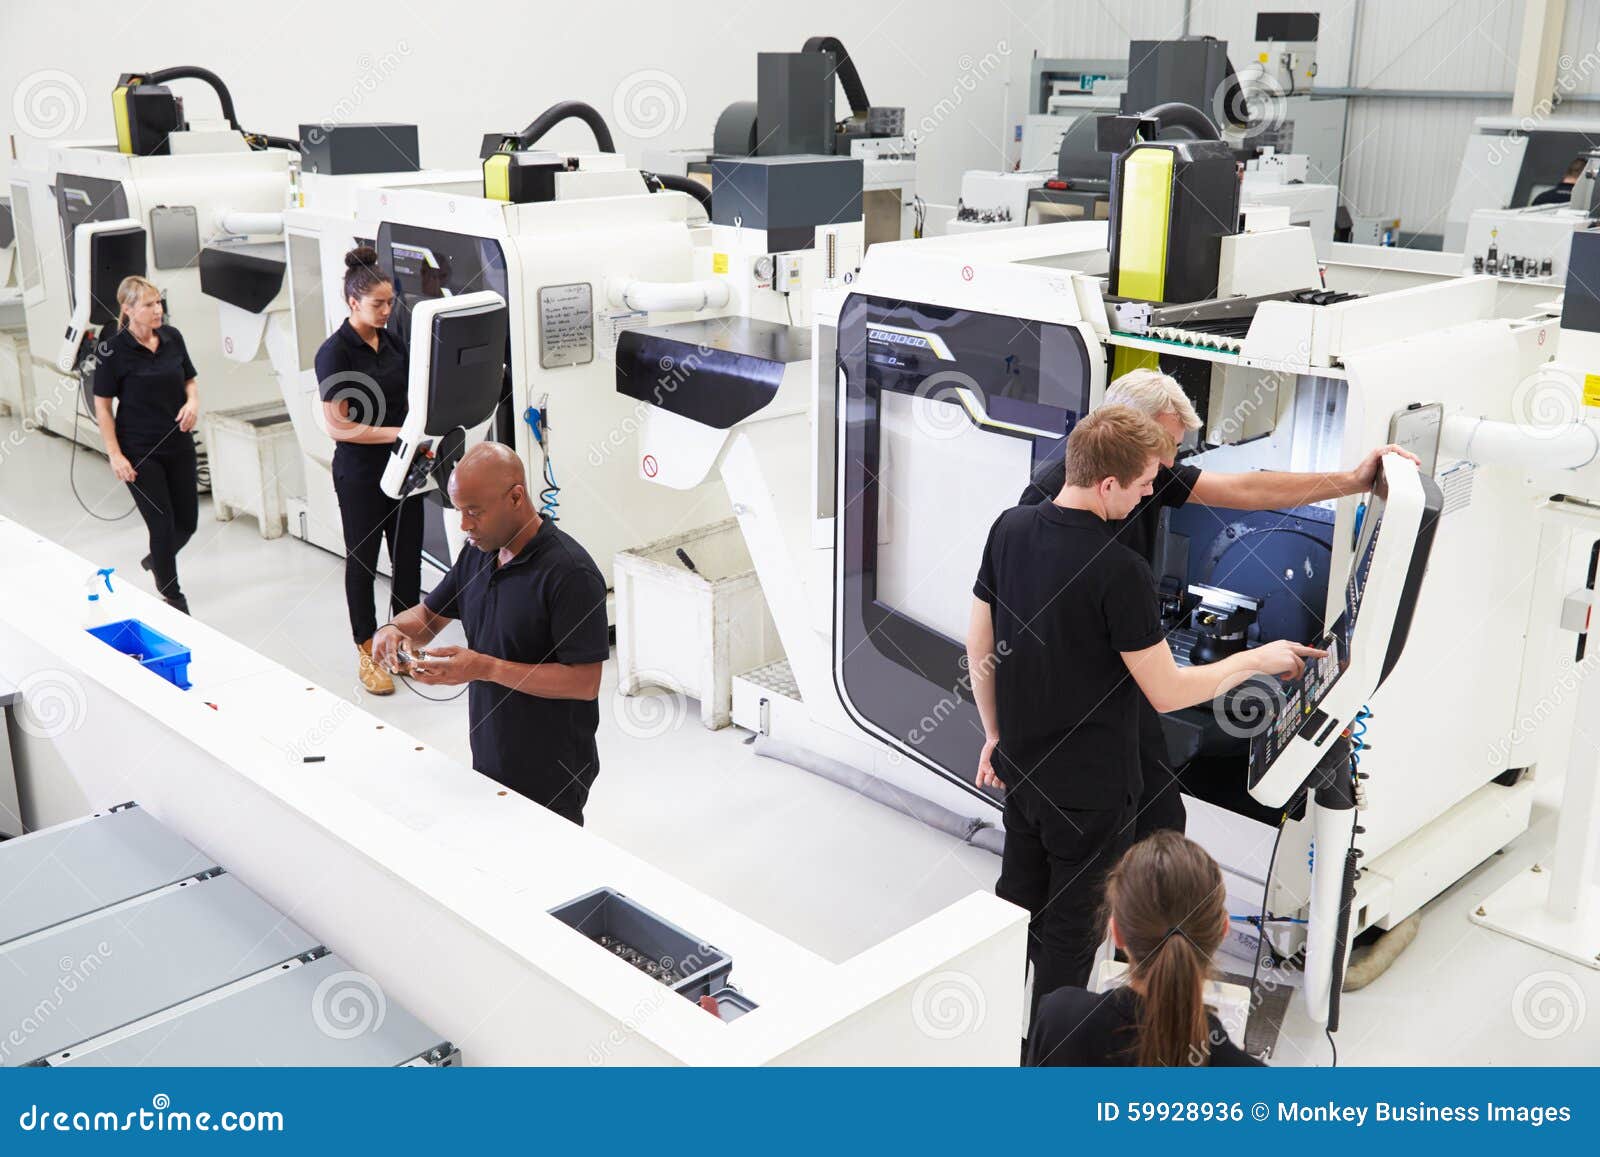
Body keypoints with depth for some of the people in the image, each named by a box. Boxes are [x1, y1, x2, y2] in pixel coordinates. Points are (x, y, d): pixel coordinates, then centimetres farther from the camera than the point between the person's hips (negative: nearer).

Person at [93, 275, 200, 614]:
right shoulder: (113, 350, -12)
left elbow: (189, 380, 14)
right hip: (140, 452, -5)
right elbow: (102, 405, -7)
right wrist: (115, 455, -12)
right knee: (163, 524, -1)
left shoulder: (173, 338, 1)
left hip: (179, 446, 5)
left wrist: (193, 402, -9)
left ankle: (156, 559, 43)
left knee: (187, 522, 11)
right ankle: (172, 597, 17)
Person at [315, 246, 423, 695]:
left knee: (408, 555, 10)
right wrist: (395, 433, -23)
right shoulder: (336, 352, -14)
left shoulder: (392, 342, 6)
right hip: (360, 475, -6)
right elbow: (337, 425, -17)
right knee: (363, 560, 7)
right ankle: (367, 653, 19)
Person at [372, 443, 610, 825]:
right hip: (487, 759, 7)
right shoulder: (478, 553, 3)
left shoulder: (570, 573, -22)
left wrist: (486, 668, -27)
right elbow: (430, 613, 16)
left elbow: (584, 682, -24)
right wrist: (396, 629, -7)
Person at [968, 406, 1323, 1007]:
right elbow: (1168, 692, -19)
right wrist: (1256, 659, -4)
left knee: (1014, 912, 23)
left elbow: (979, 646, 4)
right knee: (1069, 933, 11)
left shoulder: (1009, 528, -5)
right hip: (1090, 787, -7)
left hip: (1021, 769, 7)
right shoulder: (1119, 569, -25)